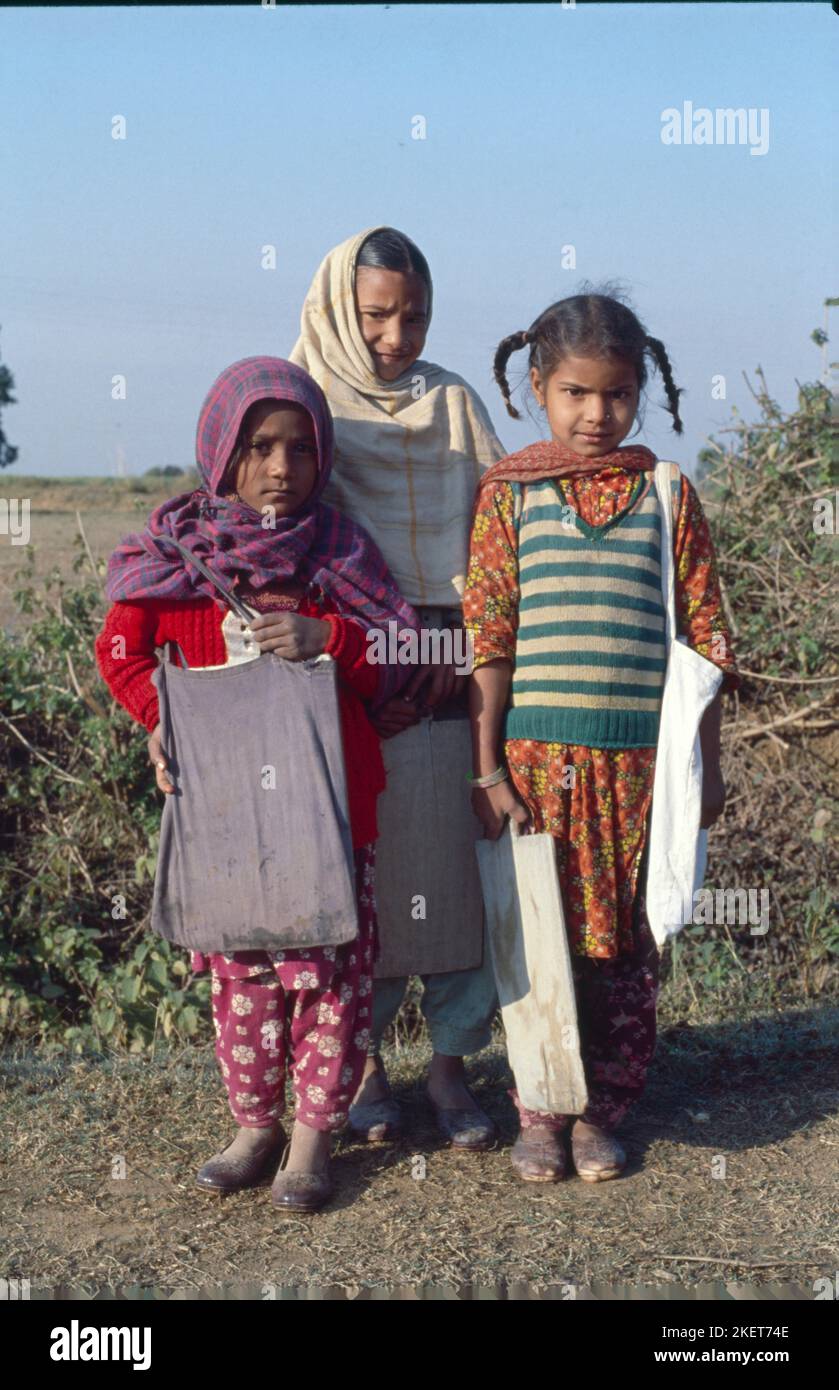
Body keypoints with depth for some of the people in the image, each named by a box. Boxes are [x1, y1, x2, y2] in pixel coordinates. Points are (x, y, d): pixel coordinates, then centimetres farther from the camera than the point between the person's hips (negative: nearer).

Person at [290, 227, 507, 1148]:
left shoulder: (454, 405, 13)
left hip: (448, 662, 2)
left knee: (453, 861, 0)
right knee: (357, 864, 1)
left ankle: (451, 1063, 12)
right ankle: (362, 1061, 17)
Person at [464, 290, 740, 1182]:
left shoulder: (669, 495, 5)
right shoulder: (508, 495, 2)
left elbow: (701, 636, 7)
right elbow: (487, 638, 0)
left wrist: (707, 765, 5)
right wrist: (487, 770, -4)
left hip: (639, 762, 1)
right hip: (537, 756, -1)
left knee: (624, 941, 7)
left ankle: (600, 1112, 23)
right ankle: (537, 1112, 21)